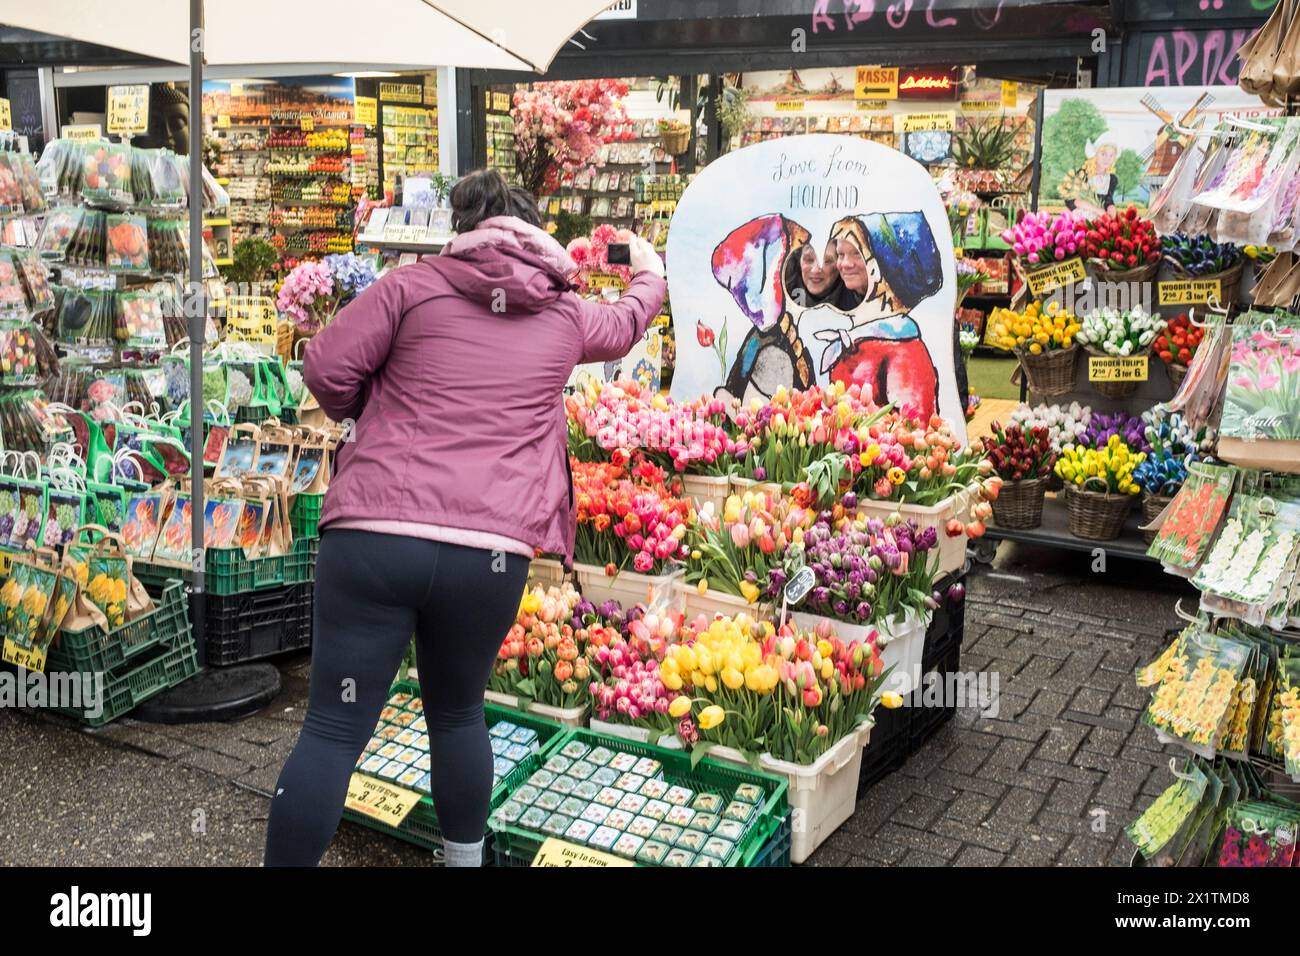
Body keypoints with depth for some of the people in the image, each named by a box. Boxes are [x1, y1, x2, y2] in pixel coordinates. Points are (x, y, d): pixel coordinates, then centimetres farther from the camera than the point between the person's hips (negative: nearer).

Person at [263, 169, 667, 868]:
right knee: (458, 715, 24)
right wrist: (648, 273, 58)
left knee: (333, 730, 5)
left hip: (373, 535, -2)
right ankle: (465, 856, 38)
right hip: (489, 553, 2)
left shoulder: (411, 285, 7)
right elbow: (625, 325, 37)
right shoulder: (564, 315, 15)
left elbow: (326, 371, 0)